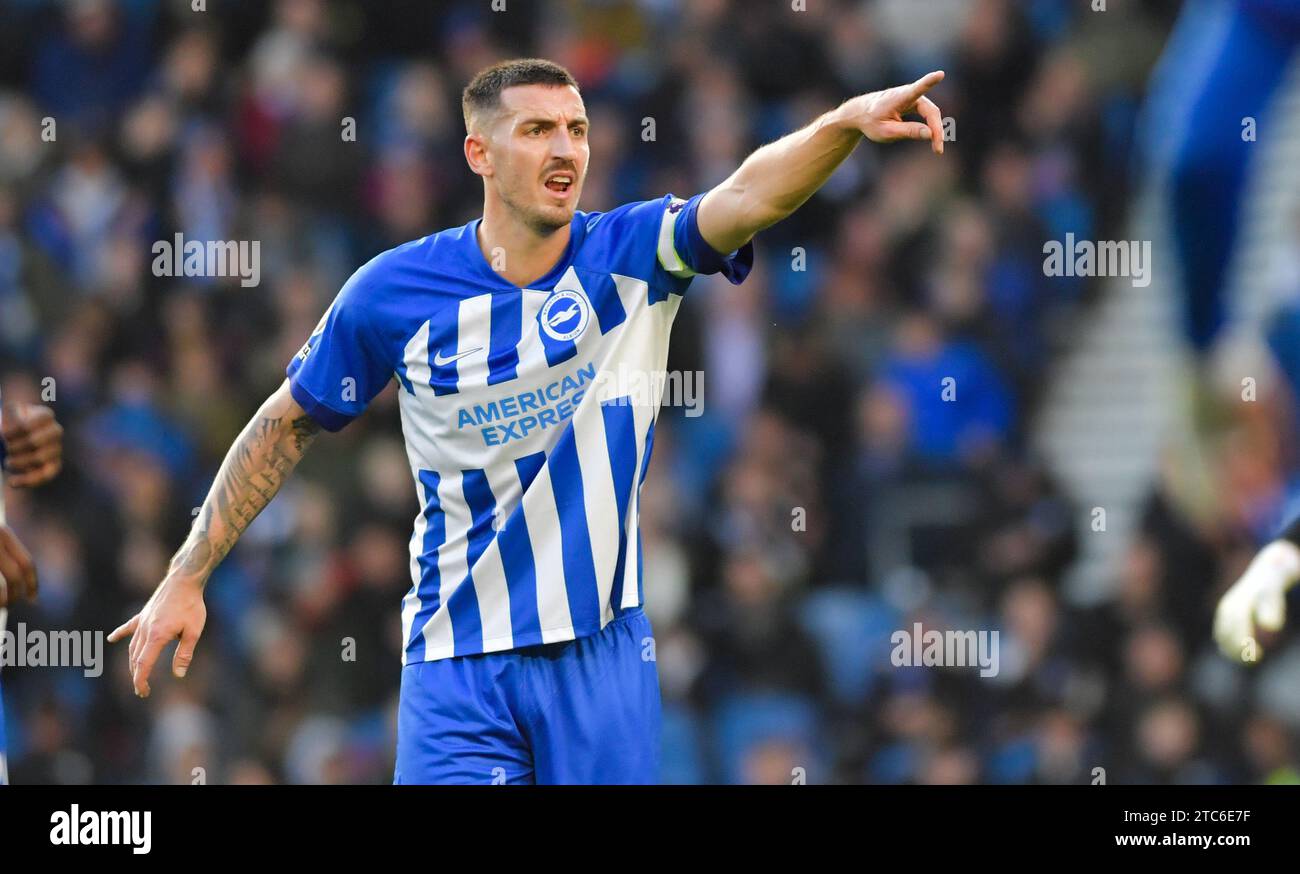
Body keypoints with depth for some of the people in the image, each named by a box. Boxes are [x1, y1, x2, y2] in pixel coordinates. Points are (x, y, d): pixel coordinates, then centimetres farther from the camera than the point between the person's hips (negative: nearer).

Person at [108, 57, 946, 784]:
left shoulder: (632, 255, -5)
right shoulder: (394, 292, -5)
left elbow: (748, 196, -24)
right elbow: (288, 425, 7)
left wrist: (847, 122, -43)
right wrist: (186, 579, 6)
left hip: (605, 653, 1)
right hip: (460, 666, -1)